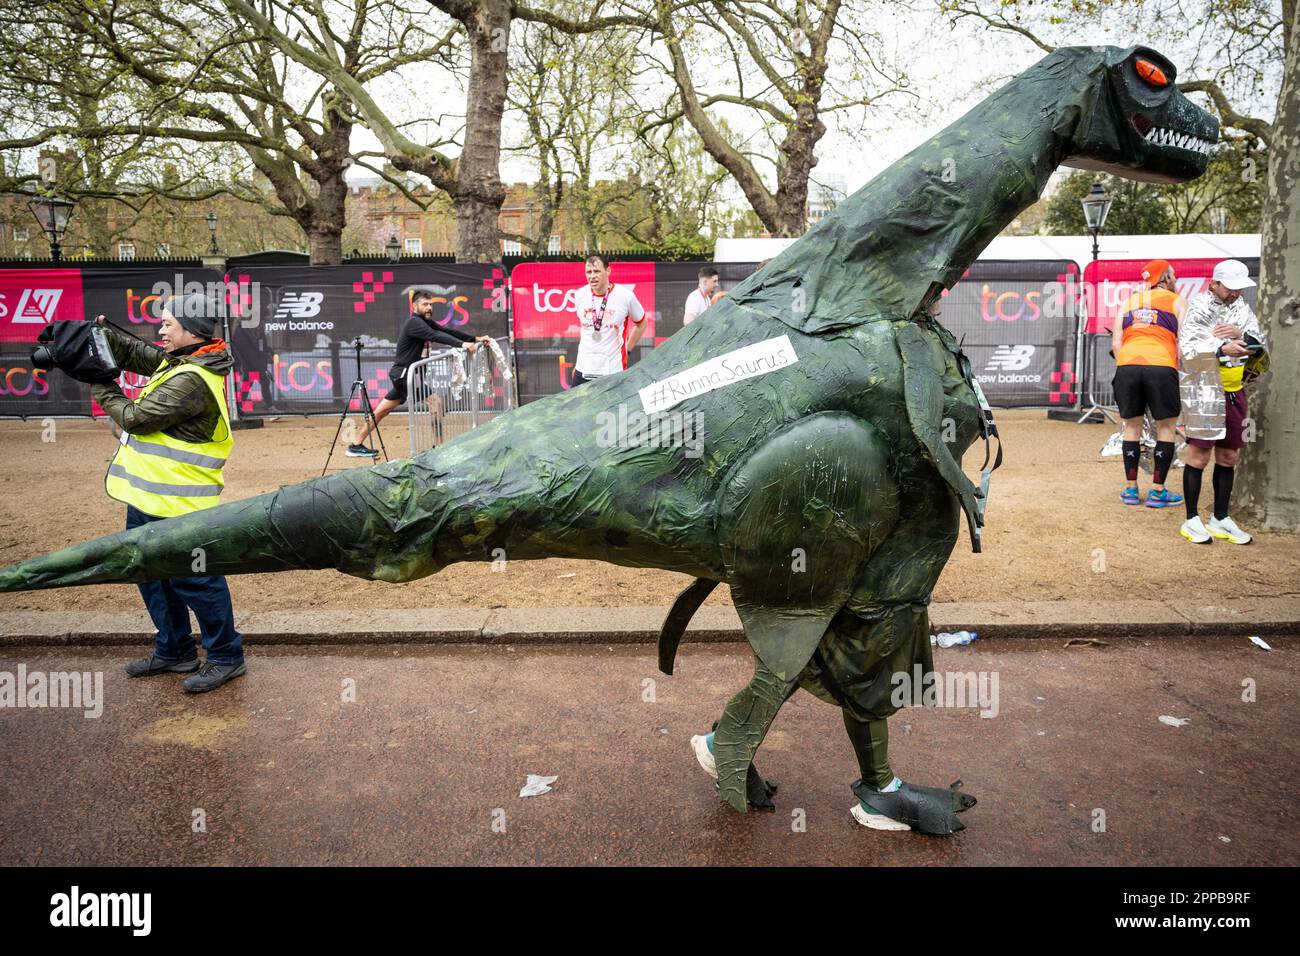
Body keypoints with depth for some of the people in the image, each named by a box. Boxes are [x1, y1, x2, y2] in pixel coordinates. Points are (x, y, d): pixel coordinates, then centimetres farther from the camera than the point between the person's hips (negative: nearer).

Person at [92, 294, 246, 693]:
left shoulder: (191, 380, -23)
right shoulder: (178, 360, 8)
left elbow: (136, 419, -17)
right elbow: (135, 354, 23)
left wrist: (103, 389, -1)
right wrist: (104, 333, 5)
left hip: (177, 502, -11)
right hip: (149, 496, 11)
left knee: (194, 580, -1)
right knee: (152, 572, 20)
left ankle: (226, 656, 13)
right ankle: (173, 651, 33)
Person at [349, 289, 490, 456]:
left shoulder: (425, 321, 12)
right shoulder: (414, 322, -16)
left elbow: (447, 330, 7)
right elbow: (435, 336, -31)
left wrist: (475, 339, 0)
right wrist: (462, 344, -41)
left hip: (403, 375, 10)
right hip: (403, 373, -10)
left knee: (381, 411, 13)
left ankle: (356, 445, 20)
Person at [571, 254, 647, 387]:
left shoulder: (625, 296, -7)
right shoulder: (580, 295, 2)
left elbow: (641, 324, 9)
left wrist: (627, 349, 7)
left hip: (613, 372, -3)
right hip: (583, 371, 3)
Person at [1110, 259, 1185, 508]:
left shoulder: (1129, 302, 22)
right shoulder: (1176, 301, 13)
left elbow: (1116, 343, 12)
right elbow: (1182, 342, 2)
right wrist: (1179, 371, 12)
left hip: (1127, 365, 3)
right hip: (1161, 366, -3)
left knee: (1132, 426, 13)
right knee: (1166, 427, 9)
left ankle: (1130, 489, 15)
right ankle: (1157, 491, 10)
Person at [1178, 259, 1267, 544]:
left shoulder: (1242, 309, 11)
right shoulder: (1199, 308, -7)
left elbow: (1262, 346, 5)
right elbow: (1189, 348, -19)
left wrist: (1242, 335, -14)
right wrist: (1222, 348, -32)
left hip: (1233, 392, 6)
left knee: (1228, 456, 10)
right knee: (1199, 454, -6)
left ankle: (1220, 520, 20)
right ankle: (1192, 520, 3)